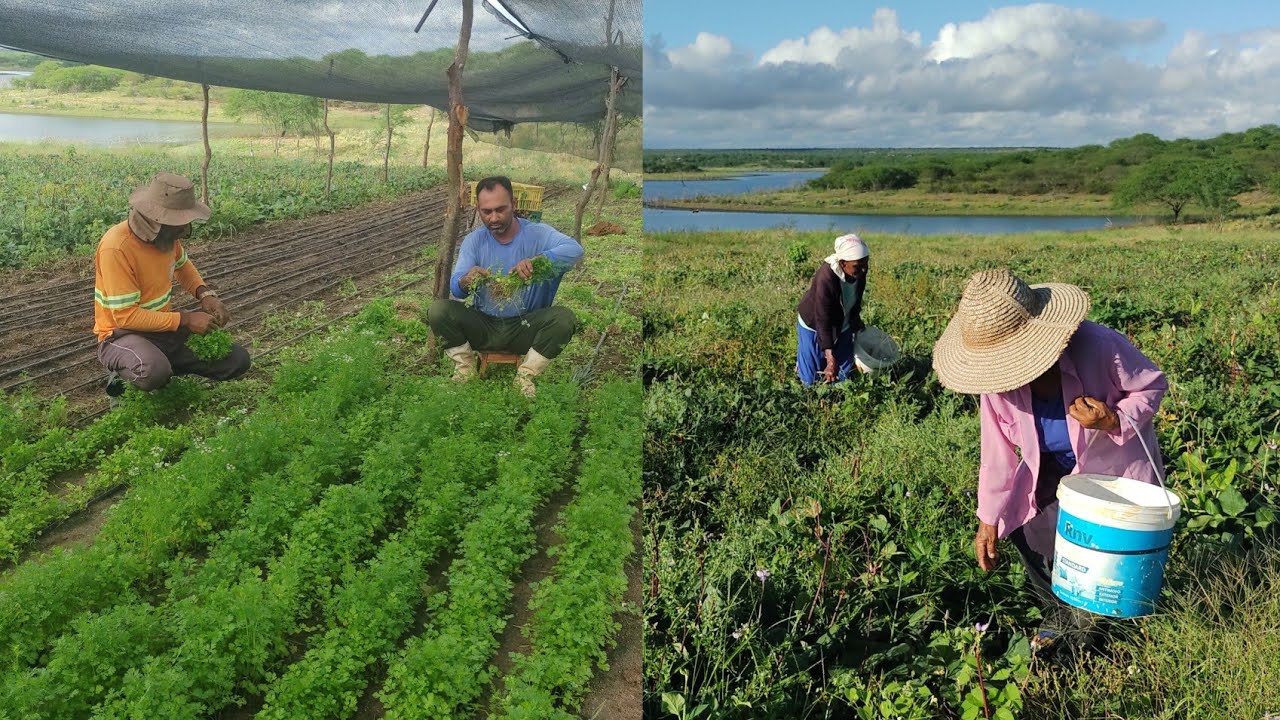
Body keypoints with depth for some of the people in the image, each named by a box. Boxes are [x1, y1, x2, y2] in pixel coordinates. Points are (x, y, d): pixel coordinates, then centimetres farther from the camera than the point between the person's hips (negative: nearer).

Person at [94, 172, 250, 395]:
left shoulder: (167, 234, -5)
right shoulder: (116, 248, -27)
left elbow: (182, 265, 19)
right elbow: (125, 316, -27)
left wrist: (206, 294, -1)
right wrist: (185, 320, -26)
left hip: (164, 327, 7)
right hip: (123, 334, -7)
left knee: (238, 360, -3)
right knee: (154, 372, -40)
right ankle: (123, 376, -3)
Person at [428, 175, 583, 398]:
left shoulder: (537, 234, -8)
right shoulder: (474, 240, -1)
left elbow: (574, 249, -28)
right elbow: (455, 286, -12)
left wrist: (536, 260, -47)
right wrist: (466, 281, -39)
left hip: (525, 327, -1)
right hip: (483, 326, 1)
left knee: (564, 318, -29)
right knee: (439, 310, -22)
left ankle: (526, 374, -10)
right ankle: (465, 368, -1)